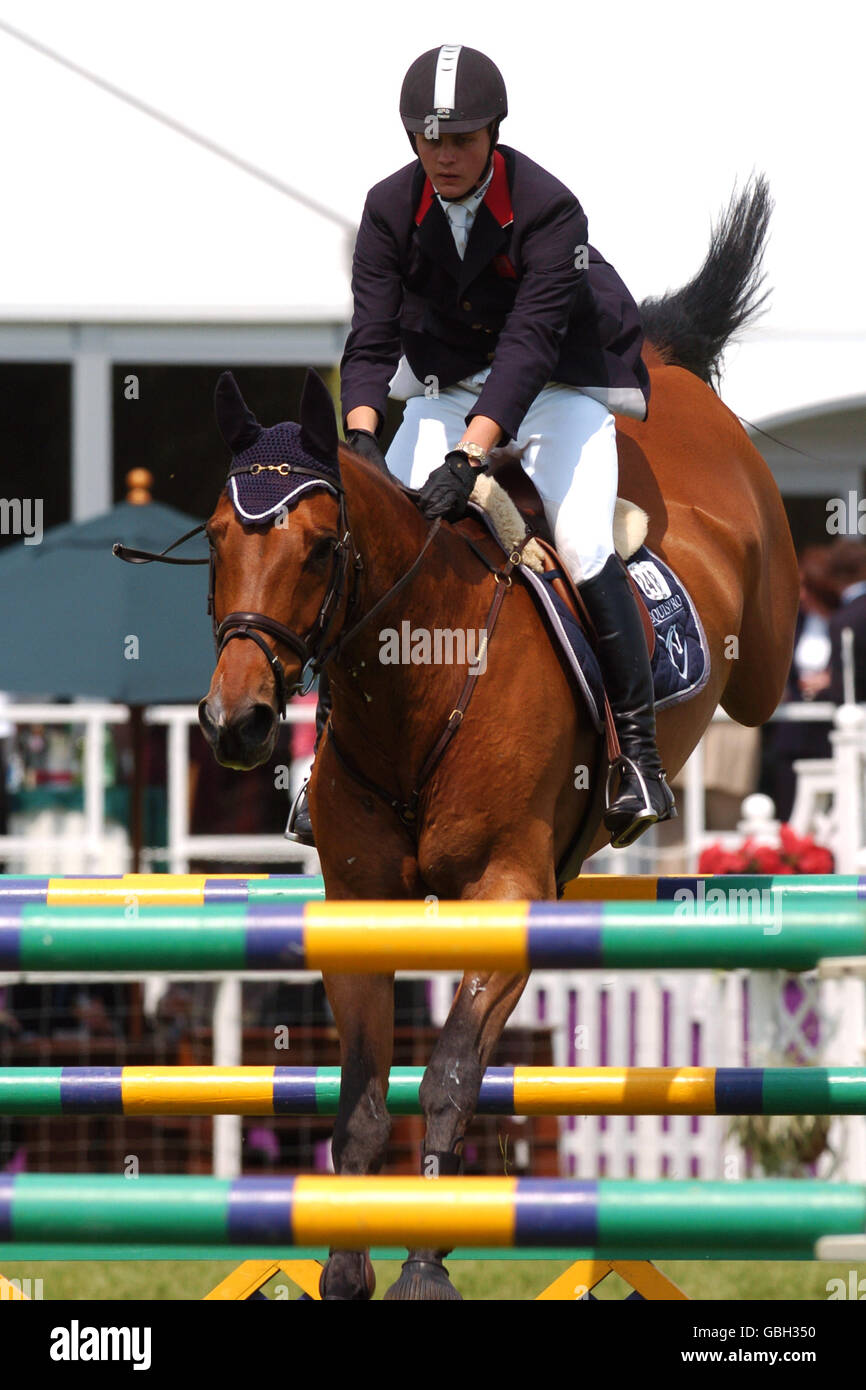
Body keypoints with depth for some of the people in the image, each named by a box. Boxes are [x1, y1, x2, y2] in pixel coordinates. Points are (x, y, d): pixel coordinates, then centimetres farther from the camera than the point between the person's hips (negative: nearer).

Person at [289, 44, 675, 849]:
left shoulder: (549, 210, -26)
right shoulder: (391, 209, -13)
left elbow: (530, 345, -34)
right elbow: (371, 333, -17)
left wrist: (467, 457, -44)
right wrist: (360, 436, -35)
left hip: (561, 388, -4)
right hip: (447, 389, 4)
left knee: (583, 547, -23)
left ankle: (638, 752, -17)